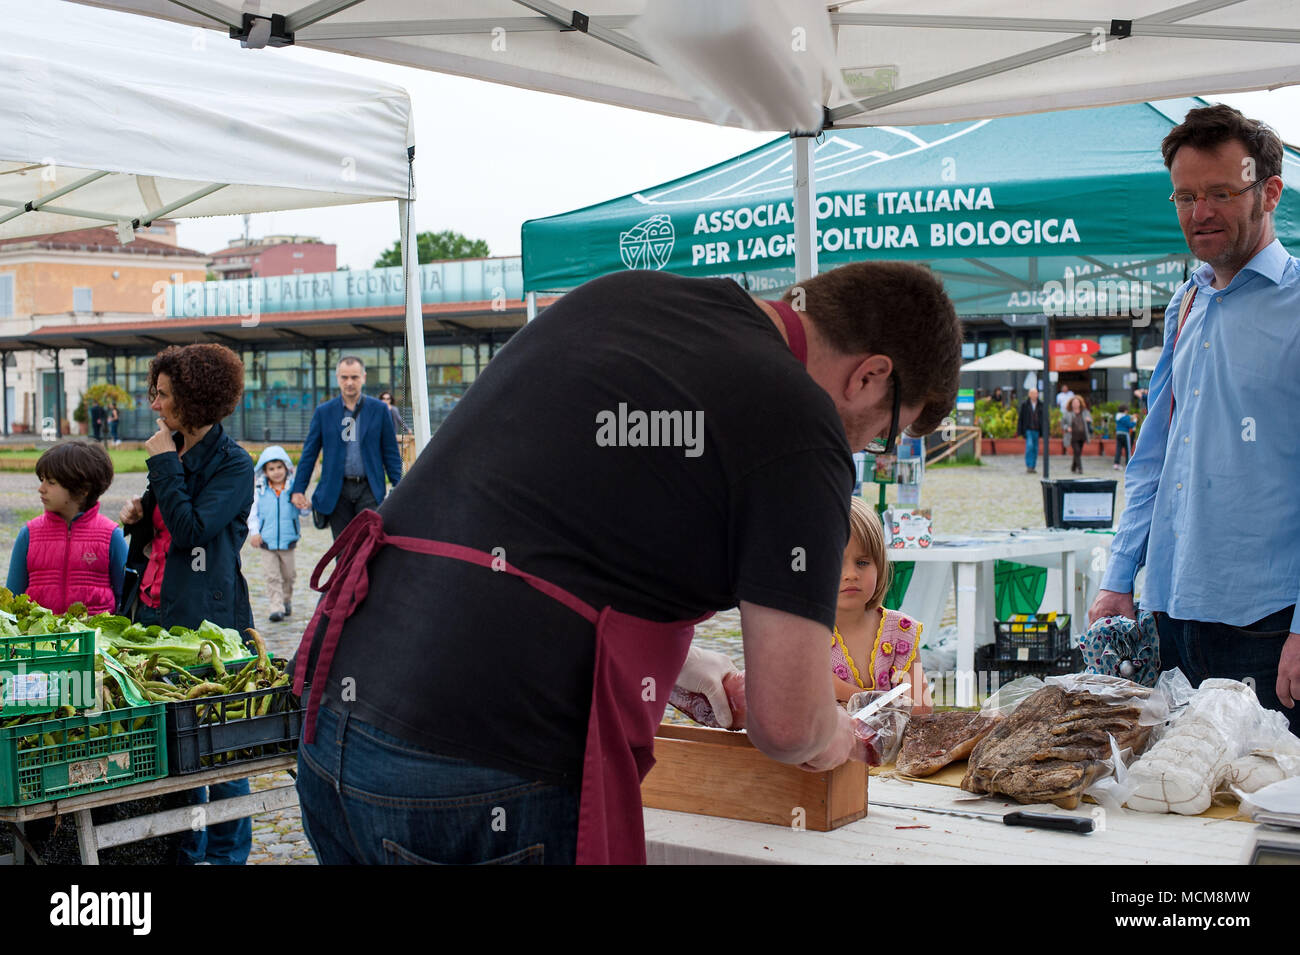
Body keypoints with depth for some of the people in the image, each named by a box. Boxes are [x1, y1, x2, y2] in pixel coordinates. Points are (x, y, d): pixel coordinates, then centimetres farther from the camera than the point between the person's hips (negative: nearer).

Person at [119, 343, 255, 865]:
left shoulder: (233, 464, -10)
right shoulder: (172, 451, 12)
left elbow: (191, 531, -22)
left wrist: (163, 464, -15)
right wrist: (138, 514, 1)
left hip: (209, 618, -7)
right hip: (160, 611, 7)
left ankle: (225, 853, 15)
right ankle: (187, 851, 24)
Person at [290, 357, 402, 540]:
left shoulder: (379, 409, 3)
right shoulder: (324, 412, 5)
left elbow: (391, 452, 6)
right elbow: (309, 453, 8)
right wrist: (298, 489, 3)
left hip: (369, 490, -1)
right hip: (336, 490, 1)